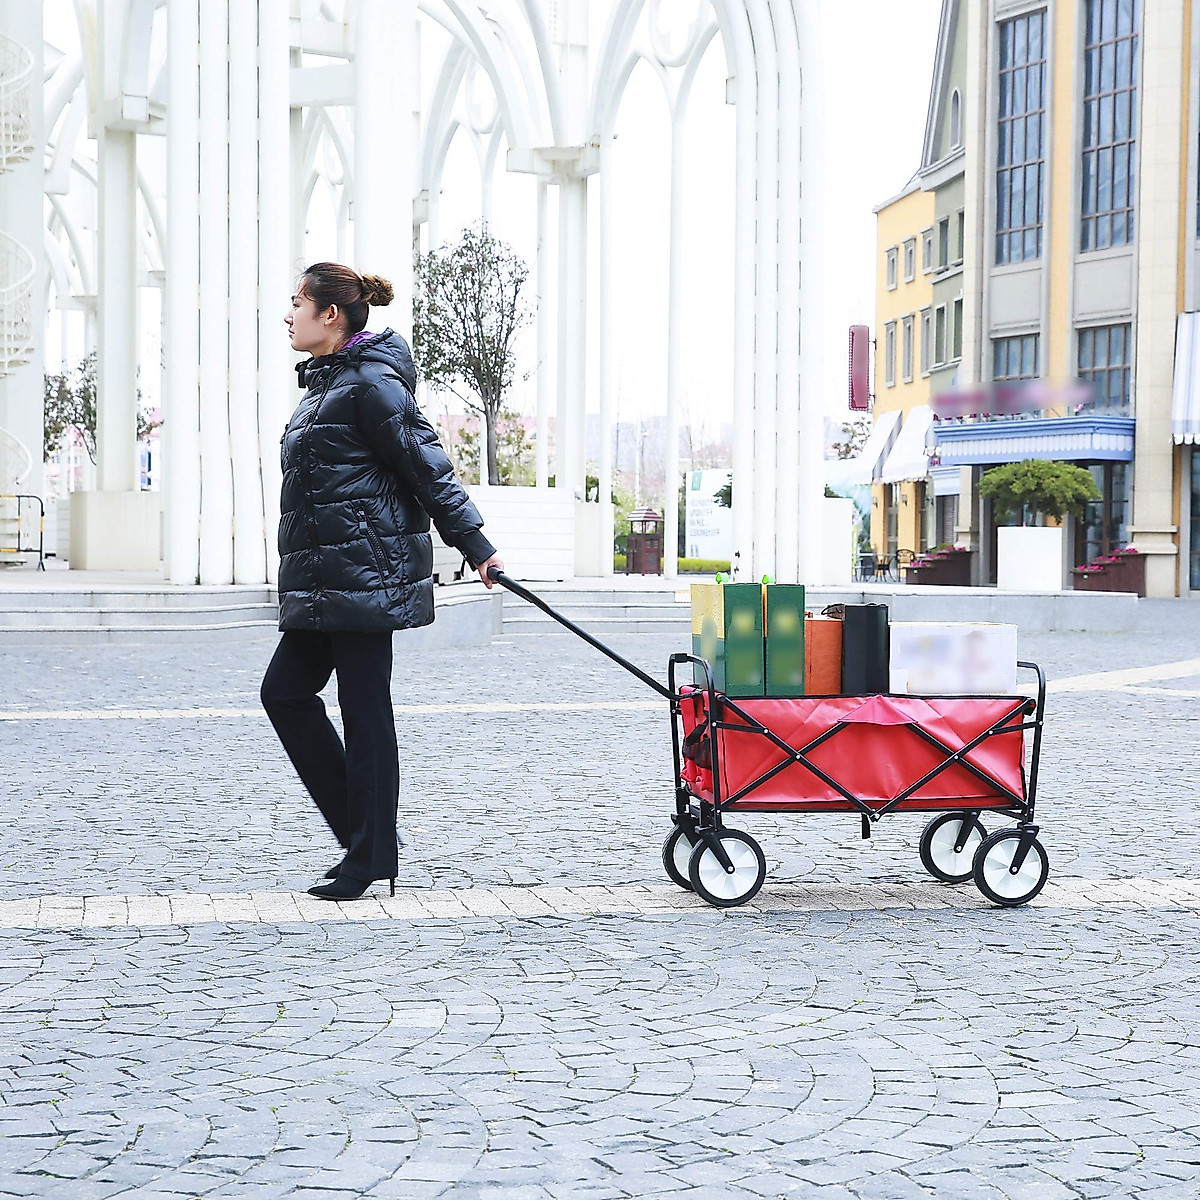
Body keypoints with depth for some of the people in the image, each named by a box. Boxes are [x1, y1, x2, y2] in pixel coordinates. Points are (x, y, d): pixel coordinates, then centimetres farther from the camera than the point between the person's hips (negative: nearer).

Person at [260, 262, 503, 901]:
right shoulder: (326, 382, 18)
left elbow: (426, 464, -14)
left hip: (364, 570, -10)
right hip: (323, 577, 10)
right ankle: (361, 834, 15)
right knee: (285, 691, 9)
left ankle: (370, 857, 5)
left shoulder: (370, 382, -12)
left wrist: (475, 544, -16)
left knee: (364, 707, -4)